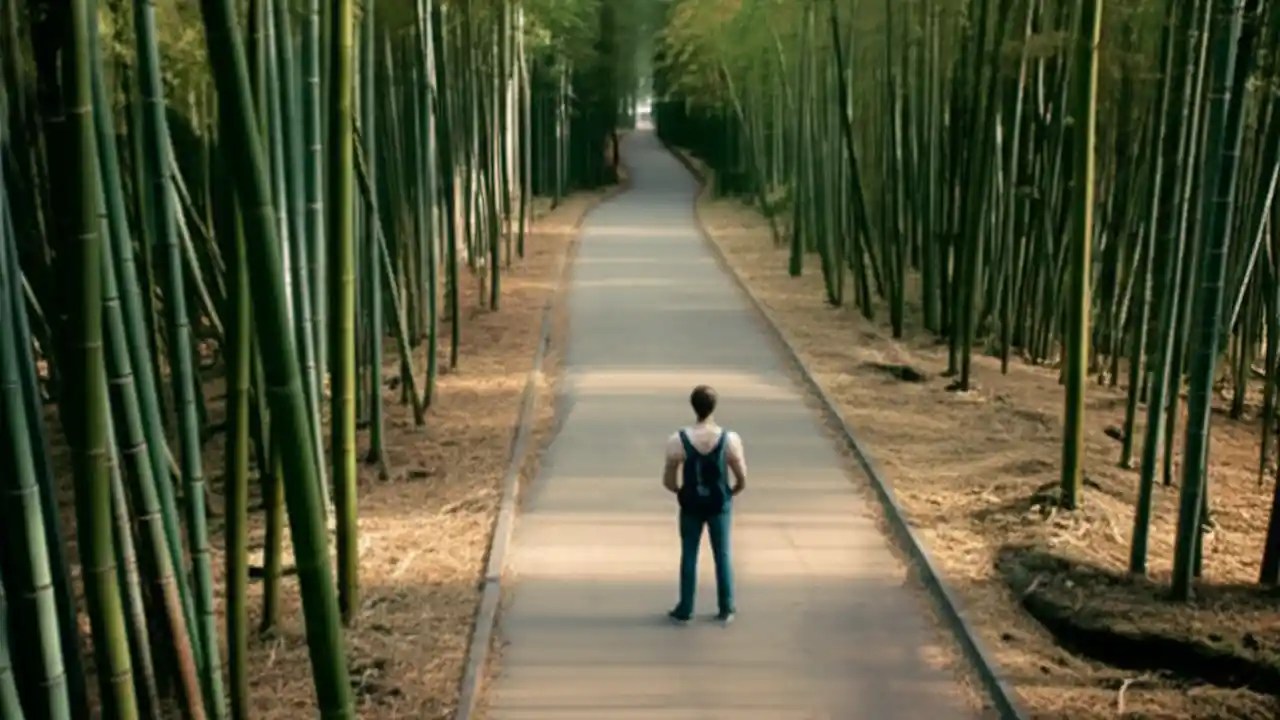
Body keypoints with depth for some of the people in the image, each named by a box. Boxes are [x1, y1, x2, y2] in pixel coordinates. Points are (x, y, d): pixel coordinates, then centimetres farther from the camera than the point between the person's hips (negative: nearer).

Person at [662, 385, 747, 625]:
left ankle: (684, 610, 24)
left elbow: (668, 481, -9)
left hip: (691, 505, 0)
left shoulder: (677, 441, -18)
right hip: (719, 505, 0)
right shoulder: (730, 440, -18)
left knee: (689, 556, 15)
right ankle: (726, 610, 25)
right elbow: (742, 481, -10)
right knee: (722, 556, 15)